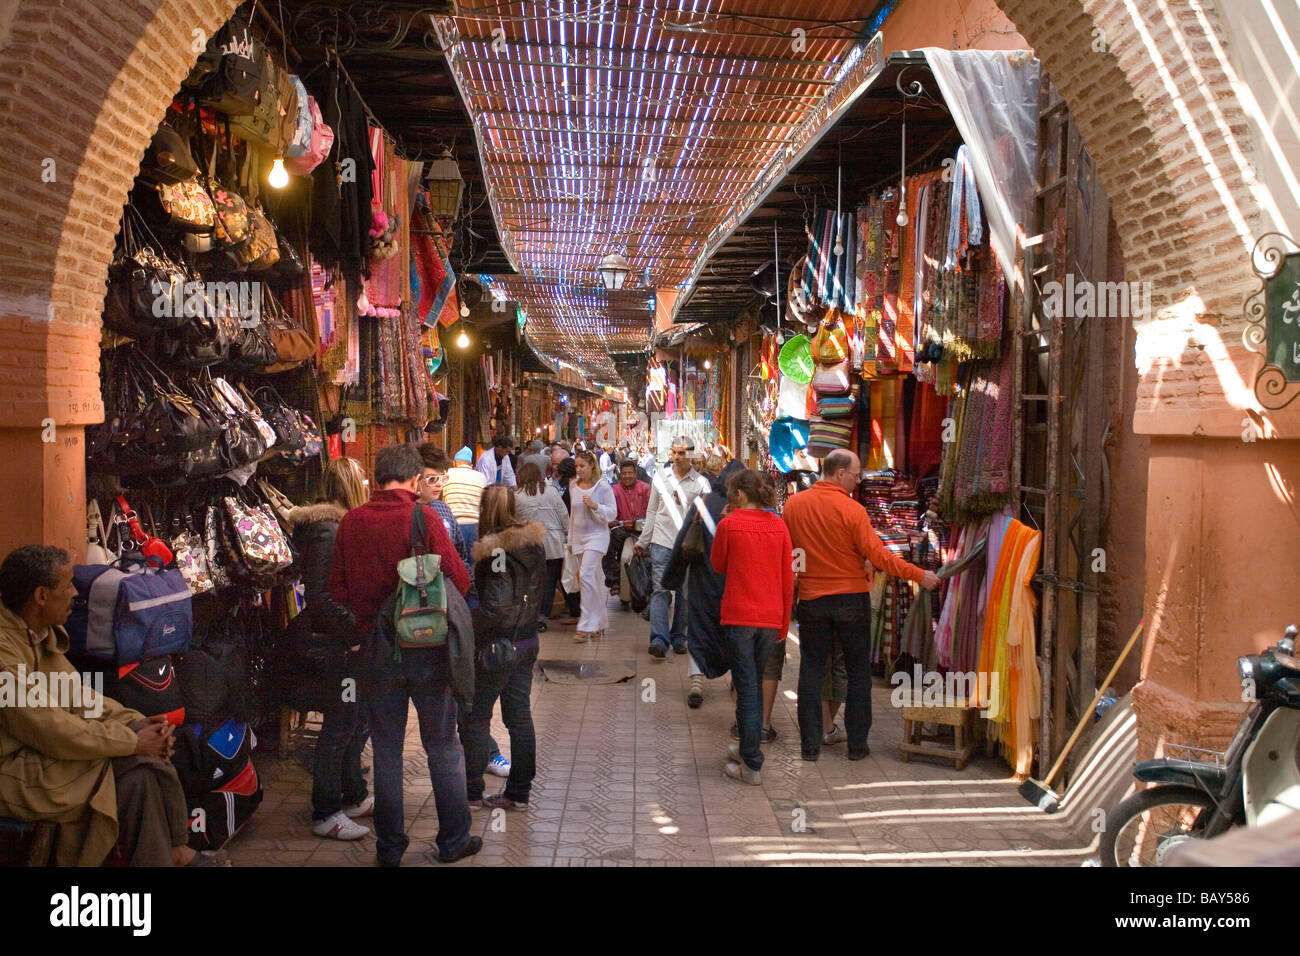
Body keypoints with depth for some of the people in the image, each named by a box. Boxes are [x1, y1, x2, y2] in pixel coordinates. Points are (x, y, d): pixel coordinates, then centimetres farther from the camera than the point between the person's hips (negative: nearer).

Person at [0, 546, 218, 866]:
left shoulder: (45, 632, 6)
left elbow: (75, 694, 12)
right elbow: (49, 730, -25)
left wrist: (136, 721, -2)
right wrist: (132, 741, -18)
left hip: (41, 745, 9)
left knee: (149, 747, -7)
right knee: (134, 770, -19)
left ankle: (175, 849, 0)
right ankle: (158, 857, -2)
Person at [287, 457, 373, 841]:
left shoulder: (343, 524, 12)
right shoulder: (325, 530, -19)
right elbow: (320, 597, -24)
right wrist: (354, 635, -19)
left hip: (353, 641, 10)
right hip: (338, 645, -10)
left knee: (357, 722, 18)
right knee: (339, 727, 0)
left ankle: (353, 797, 32)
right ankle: (325, 814, 12)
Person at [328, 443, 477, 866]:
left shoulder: (352, 522, -5)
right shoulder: (424, 517, -14)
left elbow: (338, 589, 2)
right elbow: (459, 580, -12)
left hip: (377, 650, 3)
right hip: (428, 646, -2)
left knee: (386, 751, 14)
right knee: (443, 747, 12)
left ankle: (389, 846, 22)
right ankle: (453, 840, 21)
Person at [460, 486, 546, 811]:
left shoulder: (495, 552, -19)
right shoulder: (534, 543, 3)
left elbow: (496, 605, -24)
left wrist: (468, 631, -14)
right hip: (528, 640, 7)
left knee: (475, 717, 7)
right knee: (519, 715, 12)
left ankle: (471, 791, 15)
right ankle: (519, 792, 19)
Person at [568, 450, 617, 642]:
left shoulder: (602, 486, -6)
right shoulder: (573, 486, 10)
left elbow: (613, 512, -5)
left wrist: (594, 505, -21)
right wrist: (570, 540, 19)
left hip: (597, 535, -6)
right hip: (579, 536, 6)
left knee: (586, 575, -19)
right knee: (593, 580, 10)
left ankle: (586, 626, -16)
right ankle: (600, 624, 20)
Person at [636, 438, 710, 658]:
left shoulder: (701, 482, 2)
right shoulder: (660, 477, 9)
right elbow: (652, 512, 13)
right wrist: (643, 541, 13)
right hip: (662, 541, 0)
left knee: (684, 592, 8)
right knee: (660, 590, -8)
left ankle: (678, 637, 20)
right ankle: (659, 639, -11)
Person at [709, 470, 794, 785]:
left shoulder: (729, 525, -9)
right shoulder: (778, 526, 3)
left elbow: (718, 565, 7)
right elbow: (788, 577, 5)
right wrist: (784, 623, 13)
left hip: (739, 617, -4)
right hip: (771, 617, 4)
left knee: (747, 688, 0)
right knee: (755, 684, 18)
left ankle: (751, 765, 2)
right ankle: (748, 747, 30)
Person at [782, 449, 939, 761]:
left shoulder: (793, 505, -2)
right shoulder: (852, 509, -15)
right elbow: (878, 554, -15)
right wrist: (919, 575, -8)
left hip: (811, 598, 3)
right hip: (851, 598, -3)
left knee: (811, 670, 10)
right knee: (858, 671, 10)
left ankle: (810, 744, 11)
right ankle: (857, 744, 14)